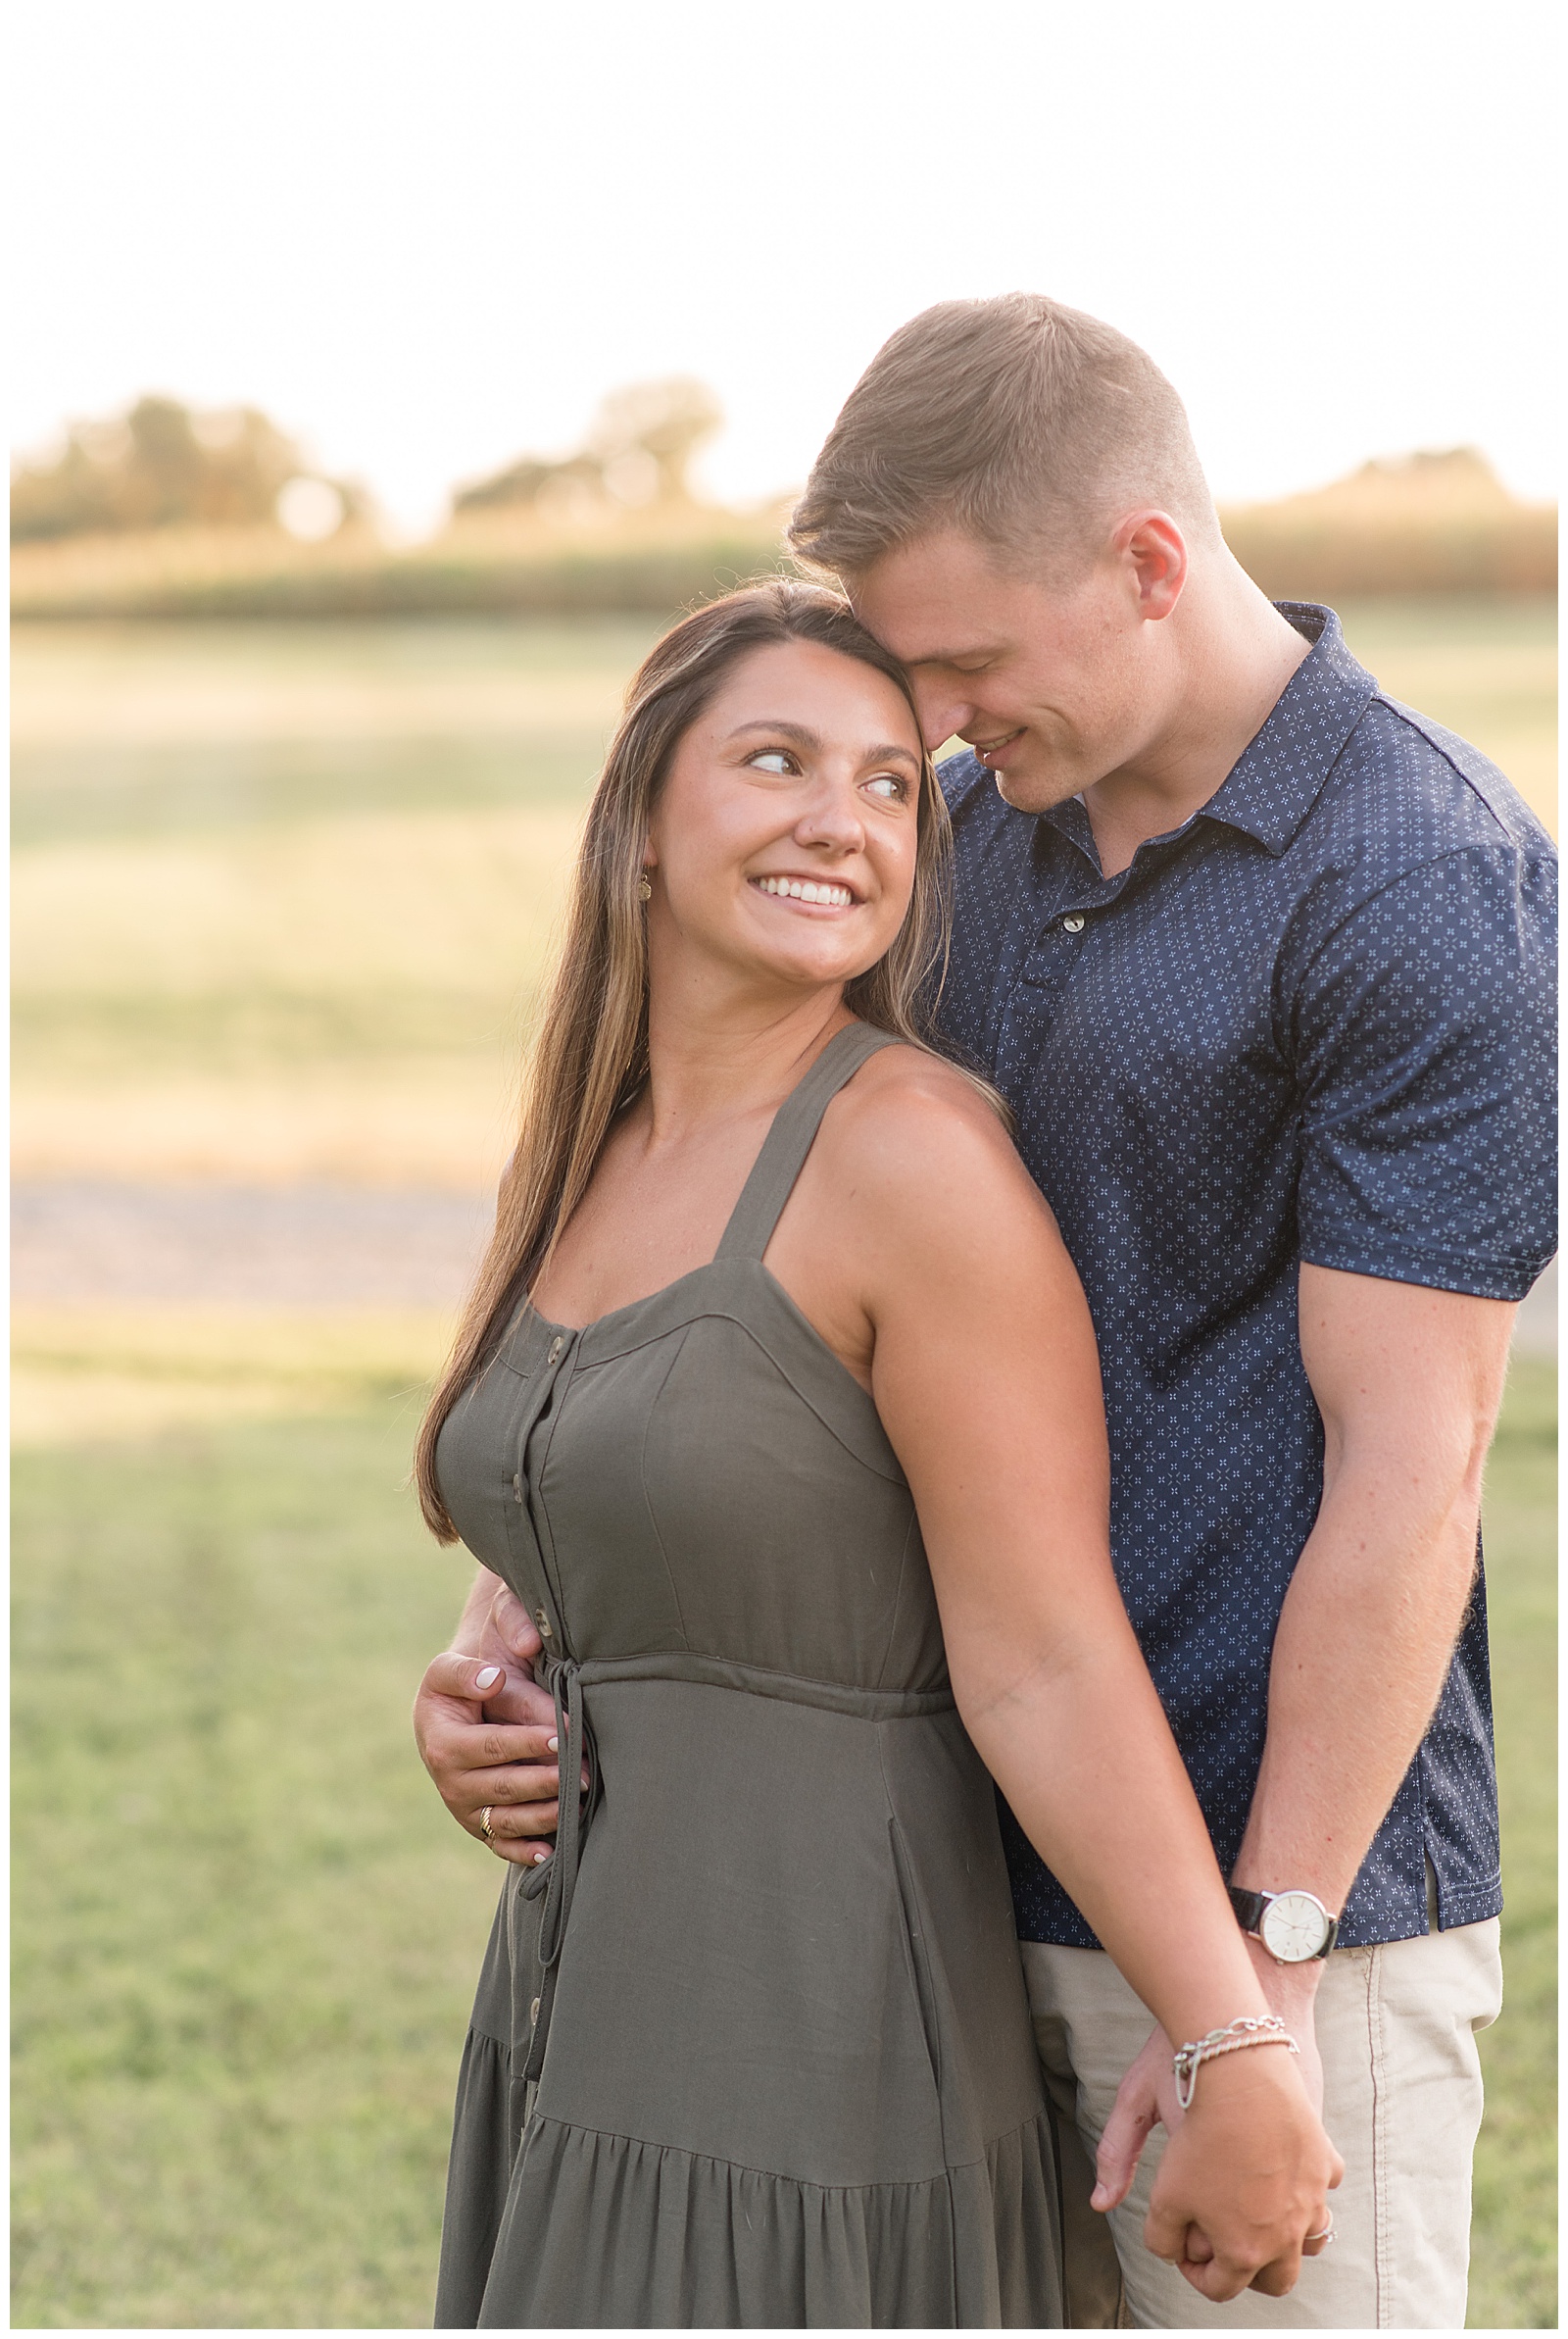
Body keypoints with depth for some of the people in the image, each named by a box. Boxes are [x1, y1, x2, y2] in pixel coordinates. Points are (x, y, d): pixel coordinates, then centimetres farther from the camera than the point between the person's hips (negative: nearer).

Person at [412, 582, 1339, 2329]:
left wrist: (1239, 2057, -23)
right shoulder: (581, 1162, 8)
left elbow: (1048, 1663, -18)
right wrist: (471, 1694, 4)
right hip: (586, 2036, 8)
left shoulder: (916, 1153, -15)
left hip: (818, 2054, -8)